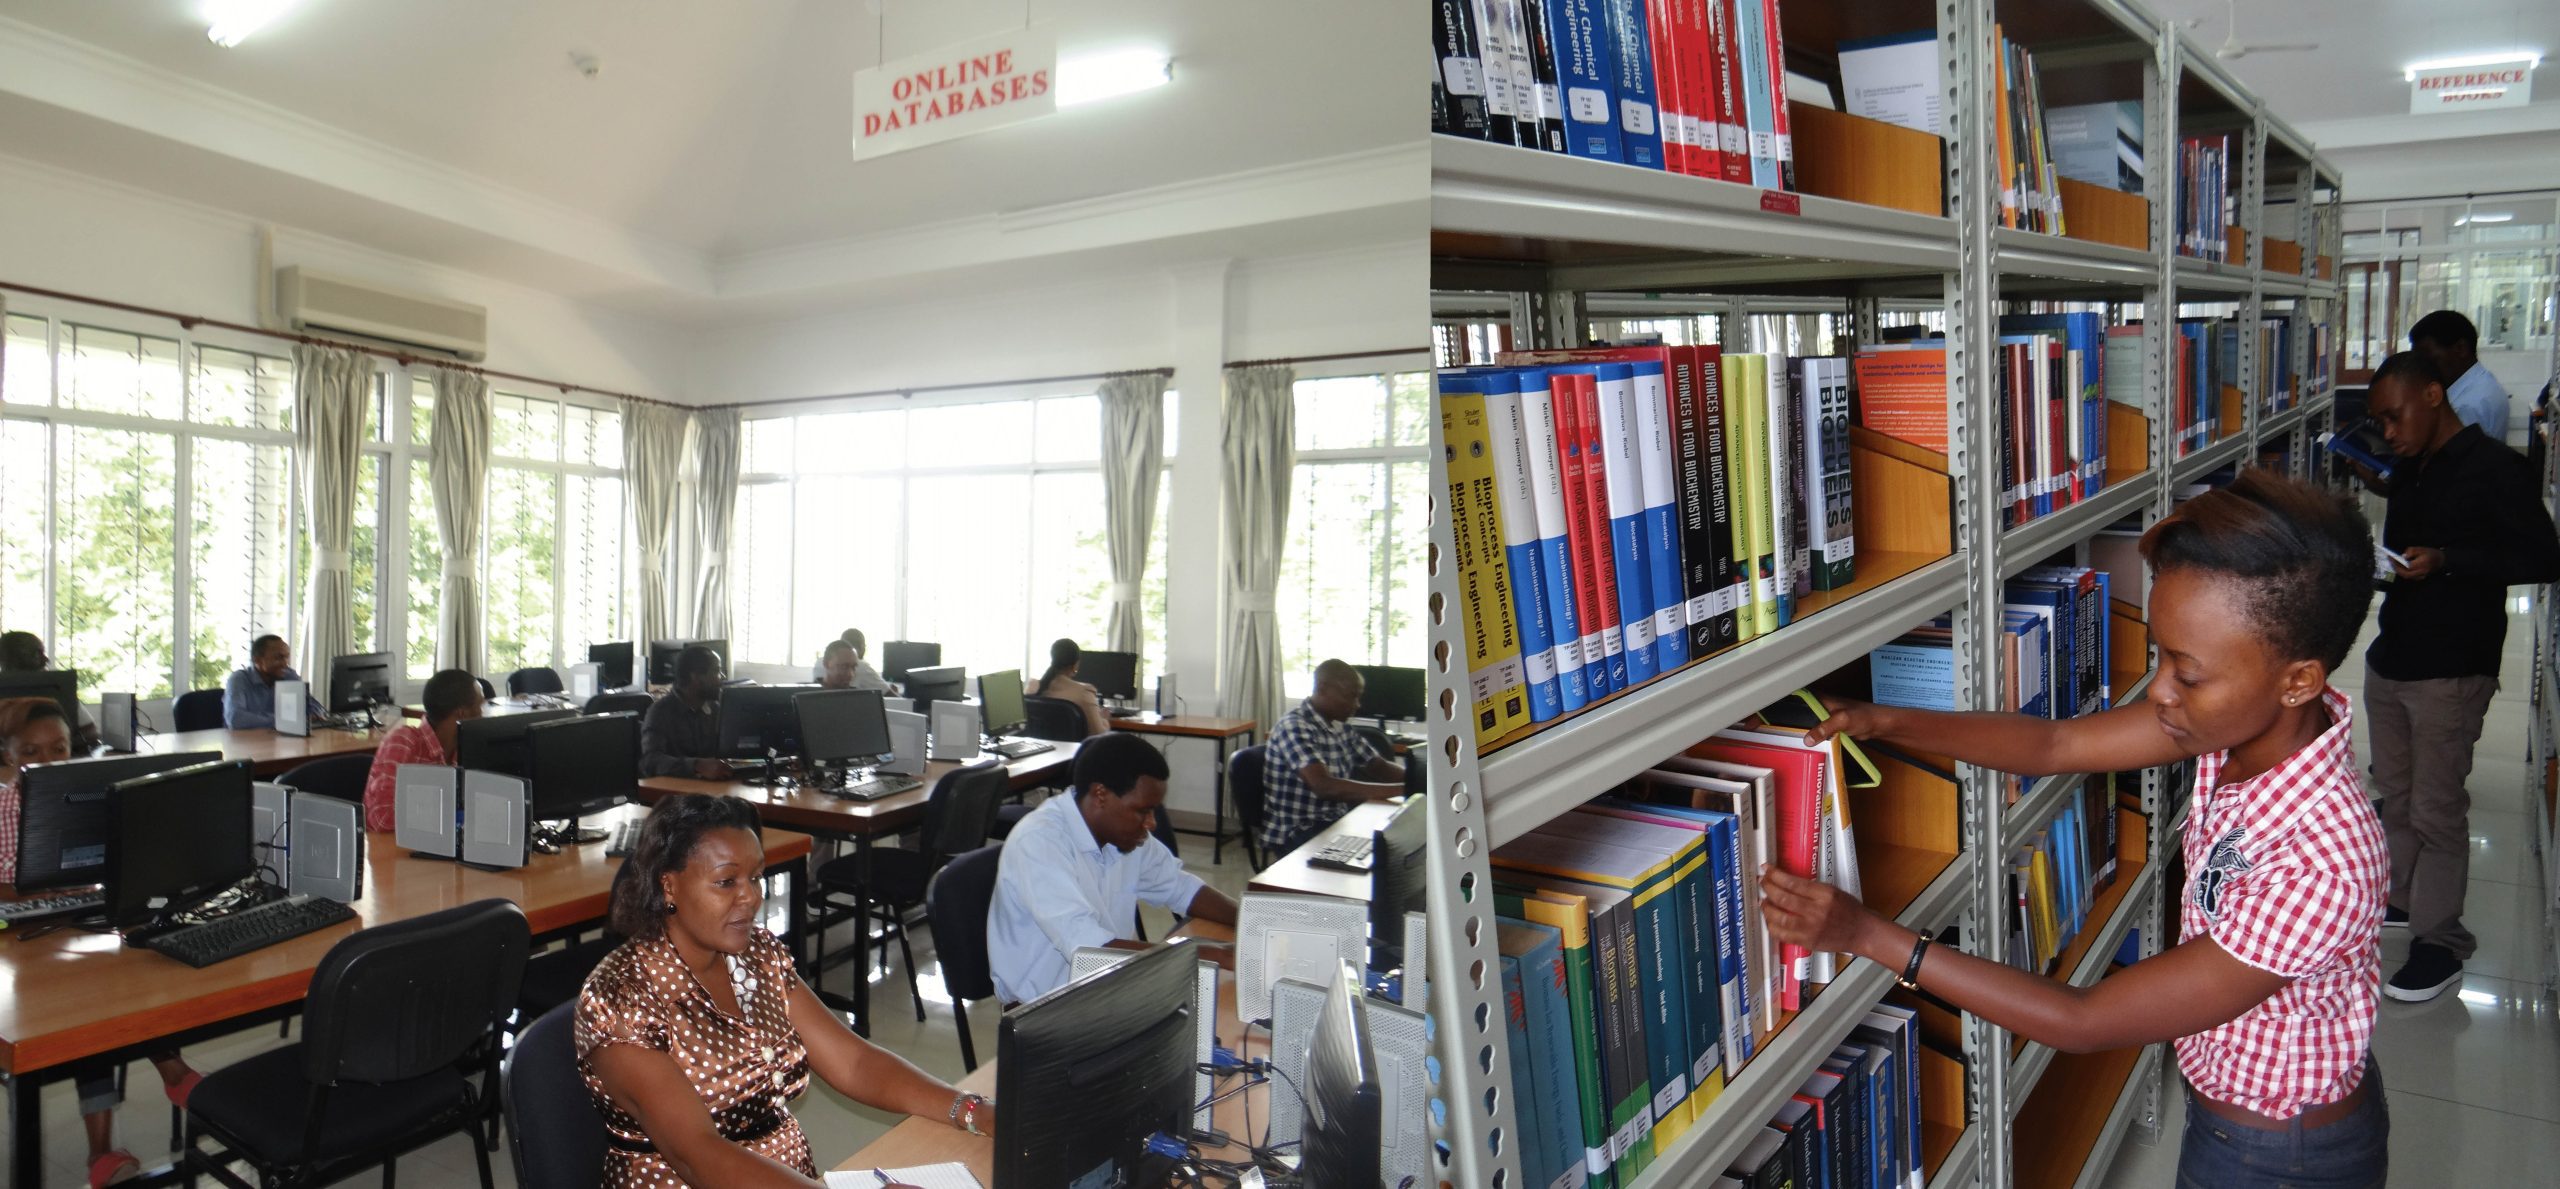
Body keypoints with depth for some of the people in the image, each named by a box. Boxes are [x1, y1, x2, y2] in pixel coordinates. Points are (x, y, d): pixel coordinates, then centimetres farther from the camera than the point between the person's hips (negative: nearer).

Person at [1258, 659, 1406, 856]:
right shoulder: (1295, 726, -18)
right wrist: (1400, 789, -33)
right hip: (1295, 836, -8)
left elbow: (1379, 767, 14)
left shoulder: (1339, 727, 7)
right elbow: (1324, 786, -30)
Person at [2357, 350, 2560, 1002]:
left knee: (2436, 811, -1)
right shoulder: (2406, 476, 13)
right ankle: (2400, 900, 31)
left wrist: (2445, 561, -25)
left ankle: (2440, 941, 11)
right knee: (2395, 796, 16)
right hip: (2389, 660, 8)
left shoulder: (2494, 468, -12)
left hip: (2450, 672, -7)